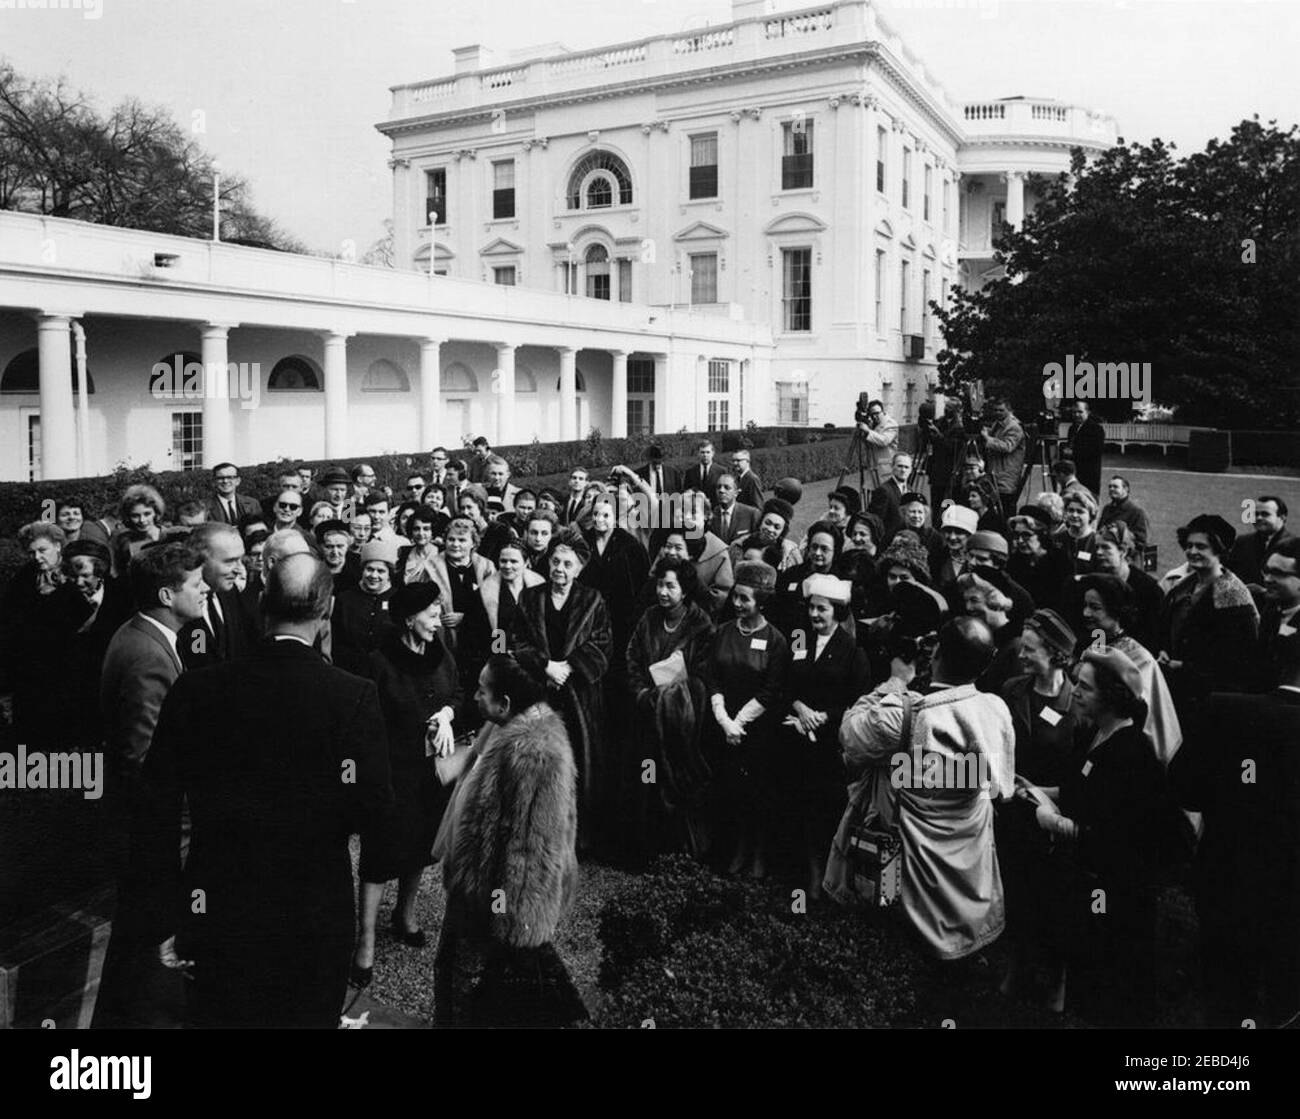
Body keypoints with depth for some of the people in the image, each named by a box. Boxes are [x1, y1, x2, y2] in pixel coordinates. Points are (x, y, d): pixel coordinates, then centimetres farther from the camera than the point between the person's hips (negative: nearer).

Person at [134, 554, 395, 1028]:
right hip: (314, 920, -2)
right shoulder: (354, 696, -17)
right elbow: (373, 812, -18)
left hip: (218, 915, 2)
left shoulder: (196, 689, -8)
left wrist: (165, 920, 3)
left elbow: (159, 811, -5)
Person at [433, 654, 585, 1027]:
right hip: (475, 889, 10)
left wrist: (517, 920, -23)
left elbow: (535, 845, -28)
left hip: (499, 899, -10)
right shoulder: (502, 731, 2)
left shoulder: (534, 754, -29)